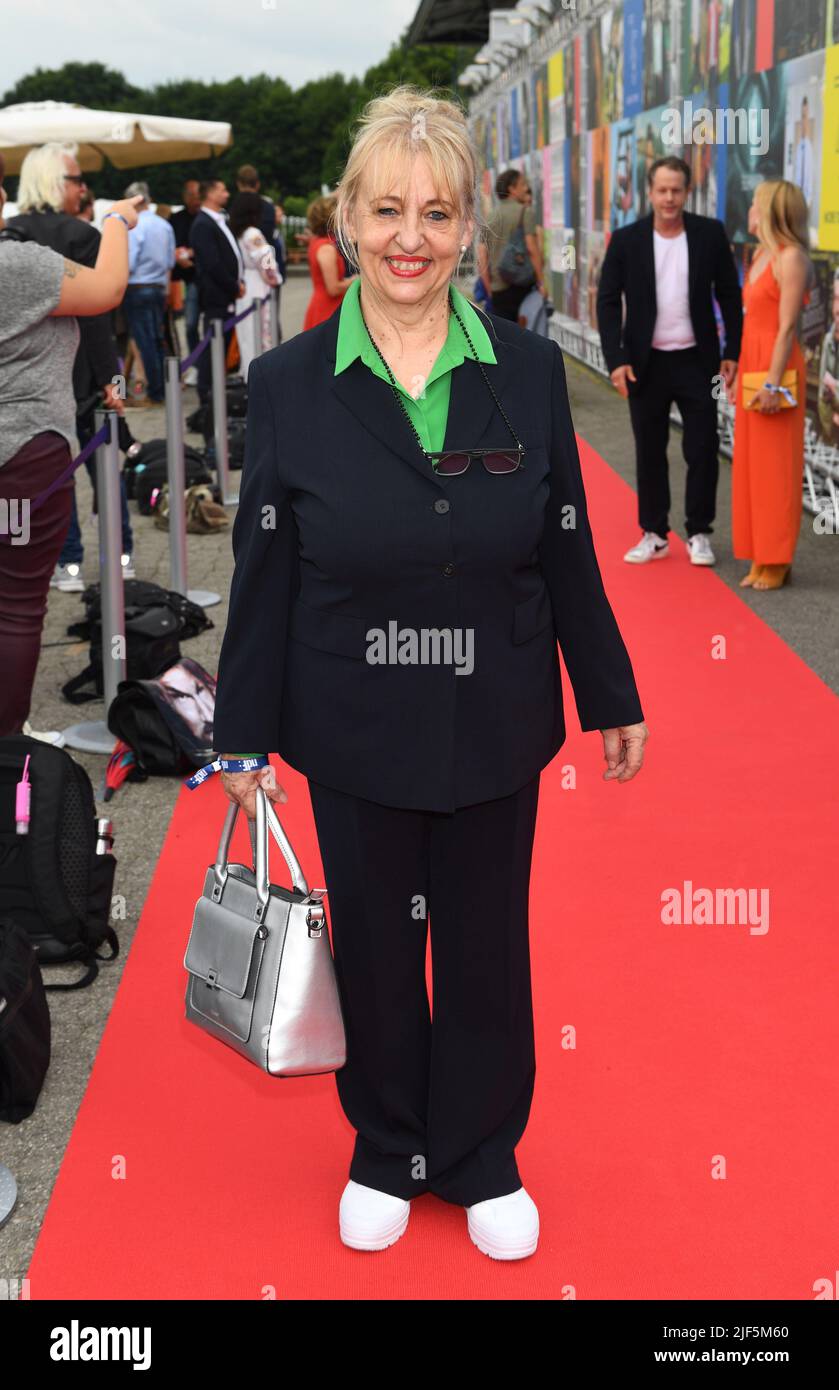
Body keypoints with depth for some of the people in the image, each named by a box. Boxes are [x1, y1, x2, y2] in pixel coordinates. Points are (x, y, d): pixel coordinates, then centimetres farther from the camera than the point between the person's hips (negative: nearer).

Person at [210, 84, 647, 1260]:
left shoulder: (530, 372, -5)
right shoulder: (289, 384, -8)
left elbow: (568, 555, 2)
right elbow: (262, 575, -3)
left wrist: (610, 697, 7)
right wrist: (245, 731, -2)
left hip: (495, 728, 1)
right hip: (356, 733, 0)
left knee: (487, 947, 14)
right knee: (374, 947, 15)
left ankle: (480, 1157, 37)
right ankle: (387, 1150, 39)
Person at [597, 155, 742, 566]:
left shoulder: (710, 233, -2)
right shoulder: (626, 240, -4)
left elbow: (729, 295, 4)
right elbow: (608, 301, -2)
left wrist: (732, 352, 1)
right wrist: (616, 360, -10)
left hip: (697, 361, 0)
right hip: (647, 363, 0)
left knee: (703, 451, 3)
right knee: (650, 453, 8)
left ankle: (699, 534, 15)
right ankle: (654, 535, 18)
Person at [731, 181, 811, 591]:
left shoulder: (791, 258, -12)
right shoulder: (760, 255, 14)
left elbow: (787, 328, -17)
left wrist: (772, 384, -20)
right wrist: (740, 376, 16)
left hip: (776, 369, -9)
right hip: (751, 366, 9)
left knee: (776, 467, -3)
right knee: (751, 465, 9)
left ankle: (777, 561, 4)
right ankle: (761, 558, 15)